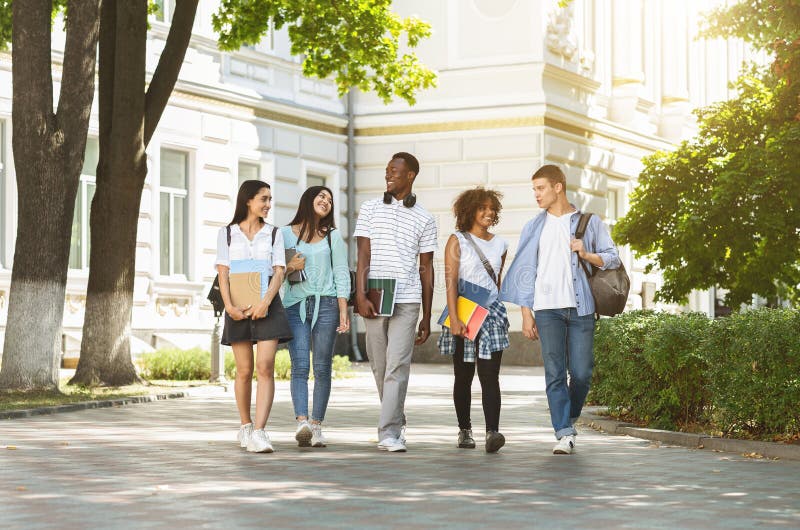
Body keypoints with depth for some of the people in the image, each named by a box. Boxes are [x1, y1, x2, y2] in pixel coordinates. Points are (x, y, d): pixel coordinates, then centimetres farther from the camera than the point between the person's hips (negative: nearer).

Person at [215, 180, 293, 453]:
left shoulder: (274, 233, 9)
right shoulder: (227, 233, 8)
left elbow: (279, 272, -1)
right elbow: (223, 272, 1)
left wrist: (266, 301, -17)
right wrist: (228, 305, -14)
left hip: (267, 306, 0)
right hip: (239, 308, 0)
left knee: (265, 367, -13)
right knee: (244, 371, 5)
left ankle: (258, 432, -19)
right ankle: (245, 426, 23)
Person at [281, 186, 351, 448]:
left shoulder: (333, 236, 13)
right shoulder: (285, 234, 11)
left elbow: (341, 274, 8)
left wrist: (343, 312, -1)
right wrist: (290, 267, -8)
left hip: (326, 304, 1)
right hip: (295, 306, -1)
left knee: (322, 368, -1)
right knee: (299, 367, -13)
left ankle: (316, 426, 3)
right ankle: (302, 422, -25)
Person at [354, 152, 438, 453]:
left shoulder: (424, 220, 8)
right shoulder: (370, 210, 9)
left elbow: (426, 268, 10)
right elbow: (363, 255, 3)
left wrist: (427, 317, 8)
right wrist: (360, 296, -9)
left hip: (407, 301, -2)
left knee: (397, 366, -12)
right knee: (380, 367, 7)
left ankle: (389, 433, -14)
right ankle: (397, 420, 25)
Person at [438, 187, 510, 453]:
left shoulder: (499, 244, 12)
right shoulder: (457, 241, -1)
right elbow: (451, 281, -9)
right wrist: (454, 319, -18)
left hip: (492, 314, 2)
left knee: (490, 376, -10)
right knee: (463, 377, 6)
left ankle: (492, 432, -21)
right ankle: (464, 431, 18)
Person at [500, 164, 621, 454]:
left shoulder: (590, 222, 10)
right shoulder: (534, 227, 14)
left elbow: (613, 258, 9)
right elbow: (525, 270, 12)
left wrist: (587, 255, -10)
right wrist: (526, 313, 5)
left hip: (581, 308, -1)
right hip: (548, 309, 1)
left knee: (581, 372, -2)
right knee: (555, 373, -7)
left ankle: (569, 417, 23)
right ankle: (564, 434, -7)